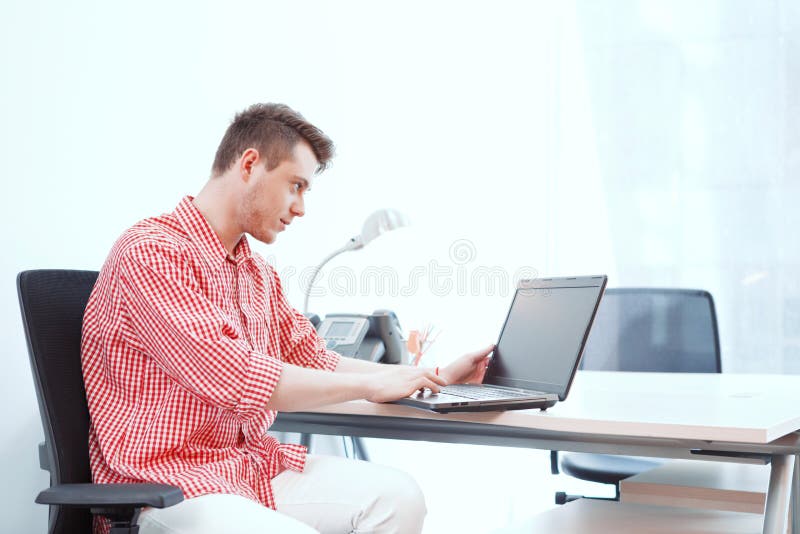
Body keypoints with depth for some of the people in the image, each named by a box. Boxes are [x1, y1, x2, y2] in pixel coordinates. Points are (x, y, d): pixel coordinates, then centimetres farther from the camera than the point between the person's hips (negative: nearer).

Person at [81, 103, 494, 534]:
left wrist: (435, 378, 13)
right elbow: (232, 378, -23)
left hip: (253, 464, 8)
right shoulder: (151, 251, -14)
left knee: (396, 497, -11)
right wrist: (371, 385, -14)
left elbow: (314, 360, 21)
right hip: (164, 482, -8)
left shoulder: (258, 272, 15)